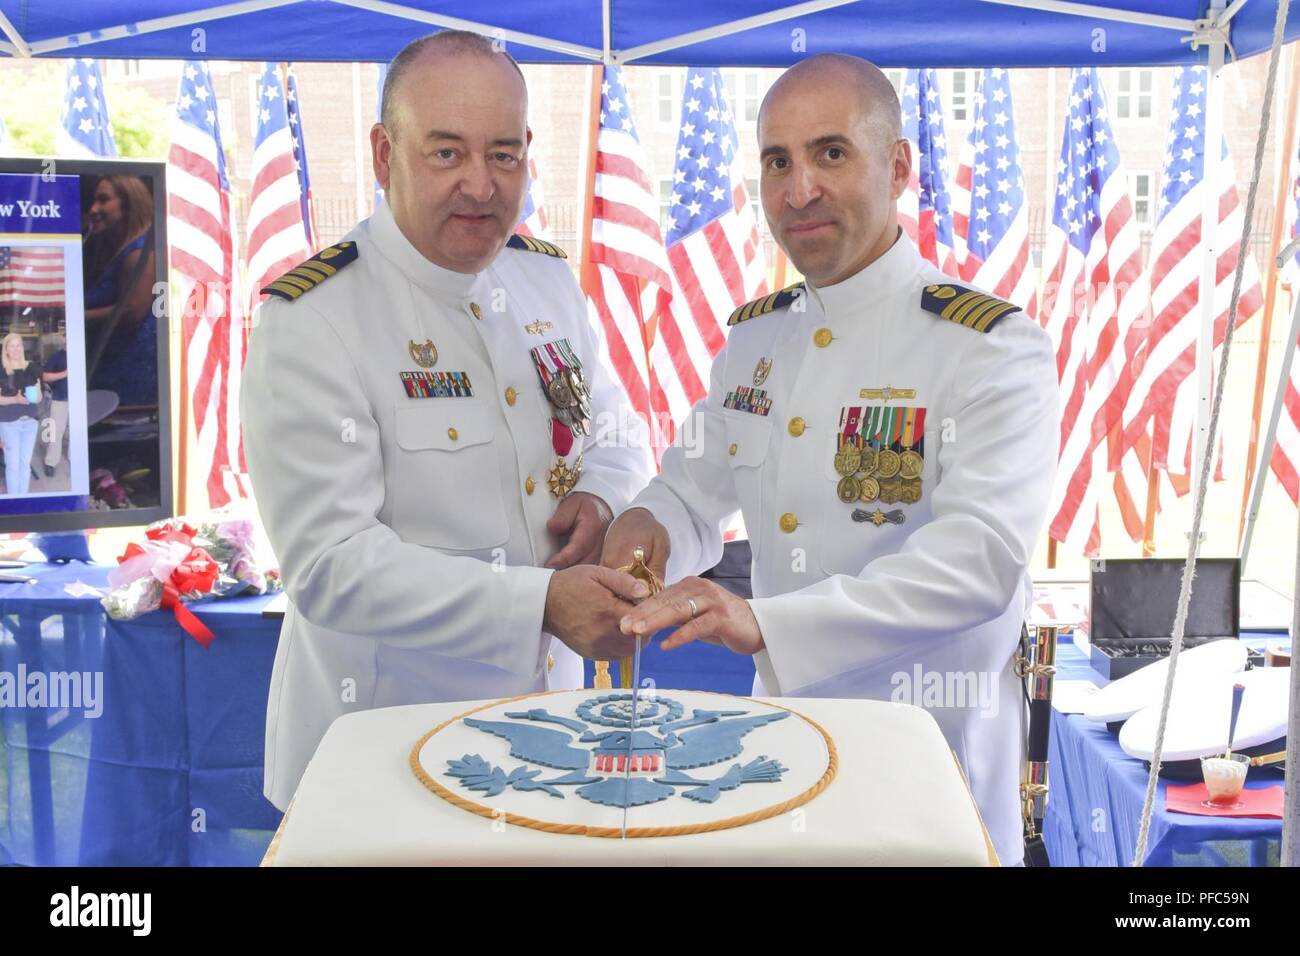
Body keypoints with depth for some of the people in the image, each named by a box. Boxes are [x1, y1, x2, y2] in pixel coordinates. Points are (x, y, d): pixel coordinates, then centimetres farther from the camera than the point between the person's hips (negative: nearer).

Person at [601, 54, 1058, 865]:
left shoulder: (993, 349, -16)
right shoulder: (755, 338, 4)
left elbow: (980, 558, -28)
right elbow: (696, 498, 13)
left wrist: (764, 622, -38)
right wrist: (647, 526, -12)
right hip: (782, 725, 5)